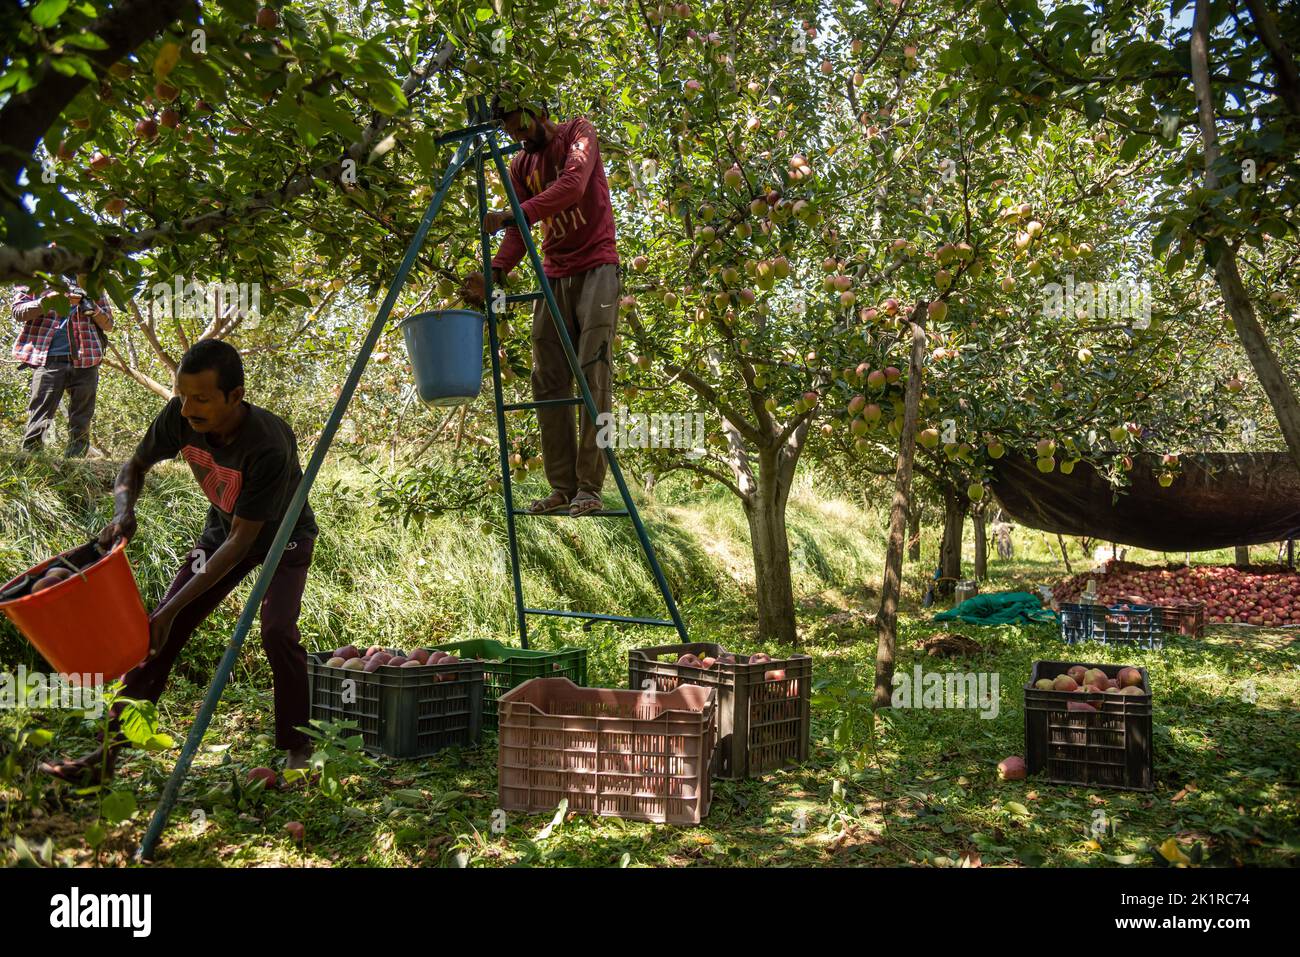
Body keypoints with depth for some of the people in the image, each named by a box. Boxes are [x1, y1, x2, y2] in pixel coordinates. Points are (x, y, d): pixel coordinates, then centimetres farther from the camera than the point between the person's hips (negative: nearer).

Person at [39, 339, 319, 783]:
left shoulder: (269, 446, -39)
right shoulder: (180, 417, -23)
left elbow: (243, 540, -34)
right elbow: (135, 467, -2)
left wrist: (175, 606, -35)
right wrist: (123, 513, -25)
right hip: (222, 528, 5)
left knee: (277, 630, -25)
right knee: (159, 631, -4)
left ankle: (298, 750, -7)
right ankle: (108, 751, 3)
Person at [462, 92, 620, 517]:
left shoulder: (578, 133, 0)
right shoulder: (520, 165, 14)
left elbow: (573, 186, -19)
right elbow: (518, 231, 6)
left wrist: (514, 213, -27)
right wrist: (493, 272, -12)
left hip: (595, 267, -6)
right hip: (553, 276, 6)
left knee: (593, 375, -14)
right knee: (548, 383, -2)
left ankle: (589, 487, -14)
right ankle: (562, 487, 1)